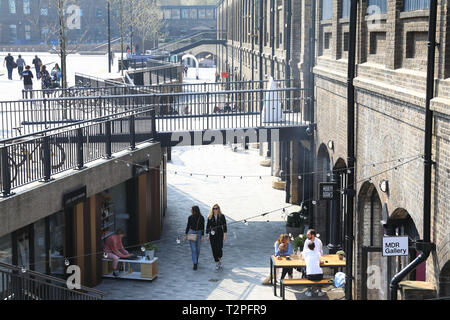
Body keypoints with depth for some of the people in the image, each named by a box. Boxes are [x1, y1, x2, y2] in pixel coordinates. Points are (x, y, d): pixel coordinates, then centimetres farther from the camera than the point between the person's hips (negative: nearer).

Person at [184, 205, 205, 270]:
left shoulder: (201, 218, -6)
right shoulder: (190, 217, -5)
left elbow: (202, 227, -4)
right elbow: (188, 226, 3)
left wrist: (203, 236, -8)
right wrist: (186, 235, 4)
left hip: (199, 233, 1)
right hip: (191, 233, -1)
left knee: (197, 248, 12)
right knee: (193, 249, -8)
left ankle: (196, 260, 37)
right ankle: (195, 264, -8)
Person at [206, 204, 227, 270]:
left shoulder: (222, 216, -1)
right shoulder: (210, 217, 3)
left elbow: (224, 225, -1)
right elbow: (208, 226, 7)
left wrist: (225, 235, -7)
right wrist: (207, 235, 4)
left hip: (220, 233, -2)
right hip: (212, 234, 2)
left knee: (220, 248, -11)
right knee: (214, 249, 1)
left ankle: (220, 259, 20)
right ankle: (217, 263, 12)